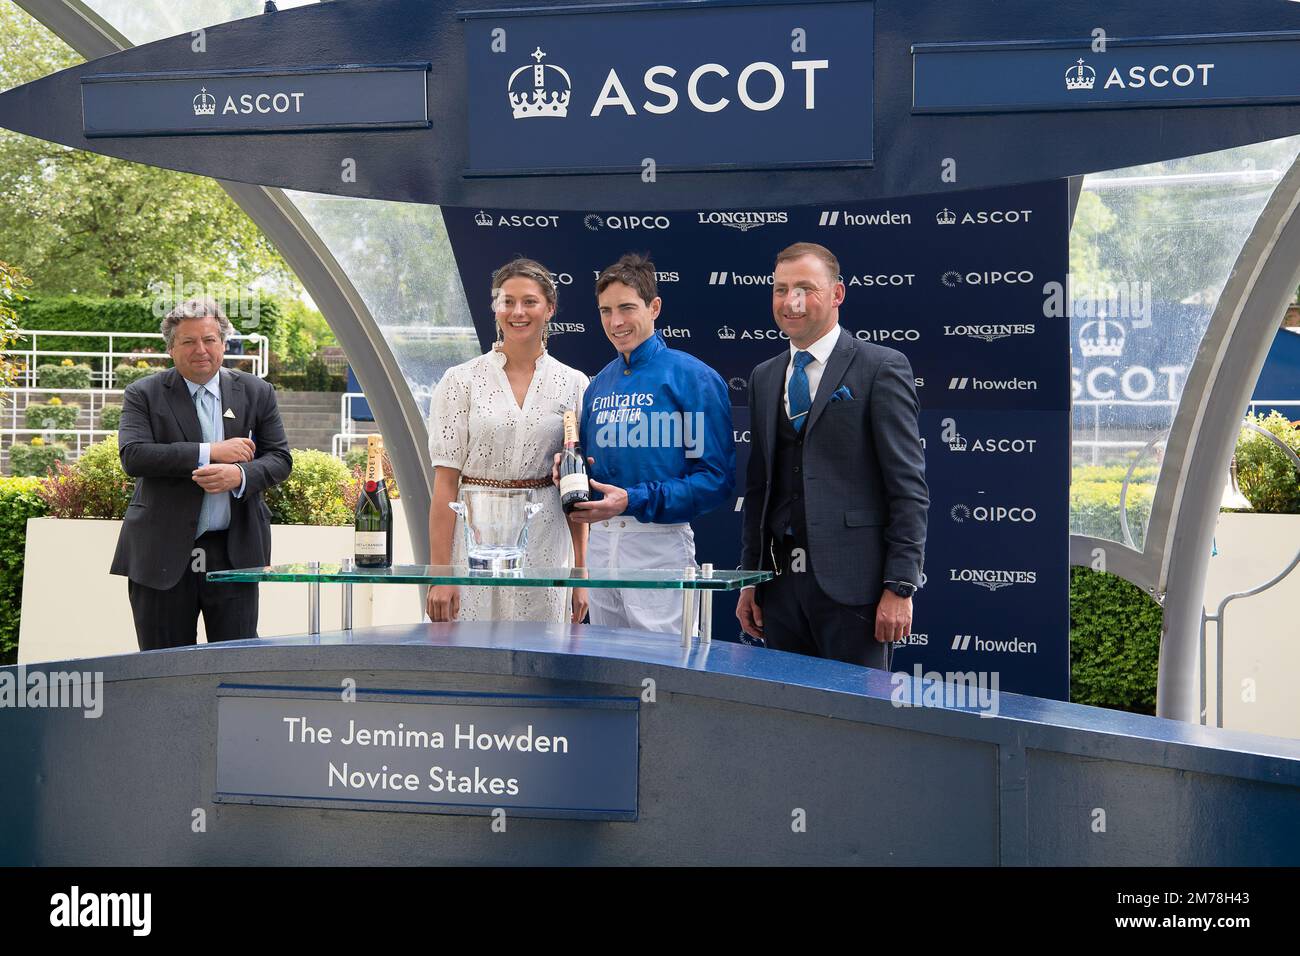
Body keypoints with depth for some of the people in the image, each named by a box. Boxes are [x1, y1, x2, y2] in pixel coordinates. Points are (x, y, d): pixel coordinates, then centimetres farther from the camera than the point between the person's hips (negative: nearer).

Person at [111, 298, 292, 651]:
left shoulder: (256, 393, 8)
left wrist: (240, 475, -16)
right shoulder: (144, 394, 2)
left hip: (234, 553, 1)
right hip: (163, 555, -1)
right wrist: (209, 452, -17)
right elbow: (133, 456, -12)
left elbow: (280, 459, 6)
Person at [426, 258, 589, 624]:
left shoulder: (573, 384, 6)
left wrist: (581, 572, 2)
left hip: (546, 543, 2)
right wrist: (440, 574, -8)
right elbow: (445, 483, -2)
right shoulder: (461, 381, 1)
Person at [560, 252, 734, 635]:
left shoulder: (693, 378, -7)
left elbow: (717, 477, -13)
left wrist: (632, 500, -19)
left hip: (660, 542, -6)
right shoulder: (599, 384, 13)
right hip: (600, 541, 6)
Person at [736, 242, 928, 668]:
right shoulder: (764, 377, 15)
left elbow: (909, 486, -8)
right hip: (781, 581, 6)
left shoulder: (881, 368, -4)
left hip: (850, 580, -6)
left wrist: (900, 586, -13)